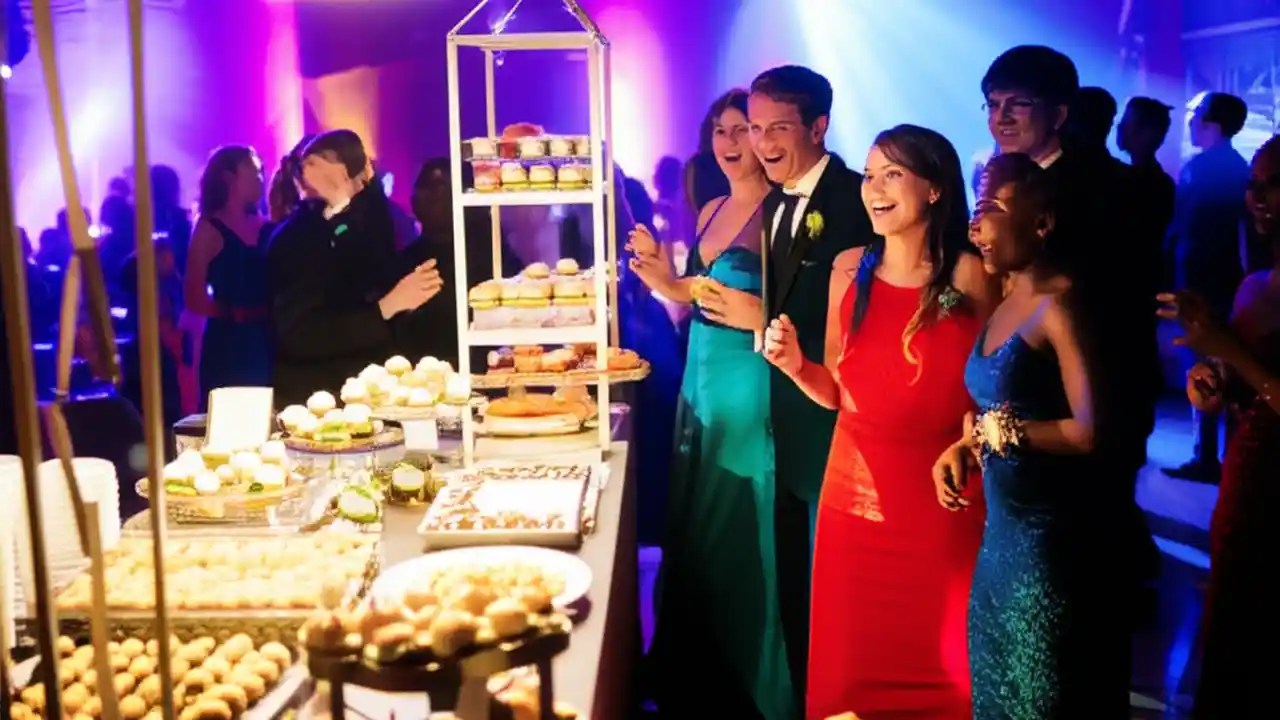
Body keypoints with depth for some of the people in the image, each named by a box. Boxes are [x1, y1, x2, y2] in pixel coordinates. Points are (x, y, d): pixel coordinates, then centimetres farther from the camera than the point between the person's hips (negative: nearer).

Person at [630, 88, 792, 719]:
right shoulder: (711, 211, 13)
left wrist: (761, 316, -31)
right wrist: (663, 277, 3)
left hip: (750, 388, -8)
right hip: (701, 381, 8)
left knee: (742, 535, 1)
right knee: (695, 530, 17)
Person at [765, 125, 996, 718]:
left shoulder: (970, 277, -8)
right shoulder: (849, 269, 2)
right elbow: (837, 392, 8)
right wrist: (794, 365, -10)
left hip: (941, 499, -3)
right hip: (855, 492, 3)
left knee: (938, 660, 11)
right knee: (851, 660, 13)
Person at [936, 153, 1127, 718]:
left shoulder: (1059, 305, -18)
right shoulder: (1006, 304, 9)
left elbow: (1089, 432, -26)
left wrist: (1001, 431, -13)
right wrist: (965, 447, 2)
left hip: (1051, 538, -9)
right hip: (1002, 533, 9)